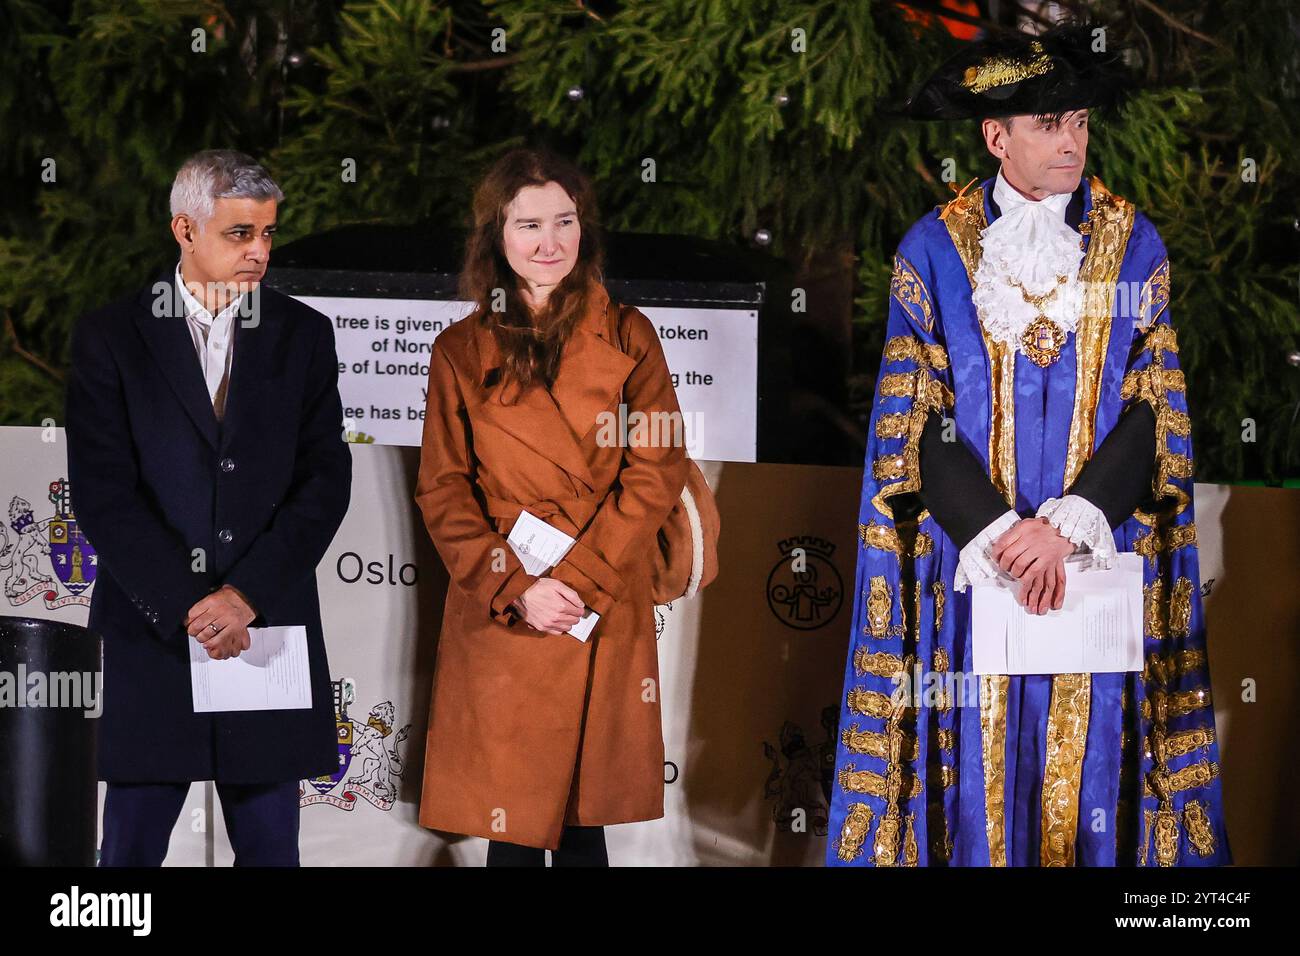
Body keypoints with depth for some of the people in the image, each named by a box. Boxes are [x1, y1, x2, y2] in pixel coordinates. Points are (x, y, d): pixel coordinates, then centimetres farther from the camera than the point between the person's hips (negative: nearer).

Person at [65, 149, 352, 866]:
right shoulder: (109, 337, 1)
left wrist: (247, 595, -11)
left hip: (270, 628, 2)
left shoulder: (303, 335, 8)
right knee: (131, 847, 5)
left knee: (269, 846, 7)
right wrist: (185, 606, -13)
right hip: (150, 632, -2)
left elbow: (325, 479, 0)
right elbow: (103, 492, -6)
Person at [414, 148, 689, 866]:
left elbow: (659, 468, -1)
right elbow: (441, 491, 3)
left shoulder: (626, 336, 5)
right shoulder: (461, 352, 6)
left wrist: (577, 579, -11)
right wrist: (516, 587, -11)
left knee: (582, 822, 1)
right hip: (499, 618, 0)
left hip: (603, 612, 0)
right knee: (511, 827, 1)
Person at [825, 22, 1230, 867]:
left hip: (1100, 555, 1)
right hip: (968, 557, -1)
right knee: (976, 757, 1)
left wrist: (1066, 527, -14)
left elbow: (1153, 410, -2)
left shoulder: (1134, 245, 3)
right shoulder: (934, 250, 0)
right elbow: (915, 419, -4)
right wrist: (1004, 535, -15)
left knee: (1088, 756, 4)